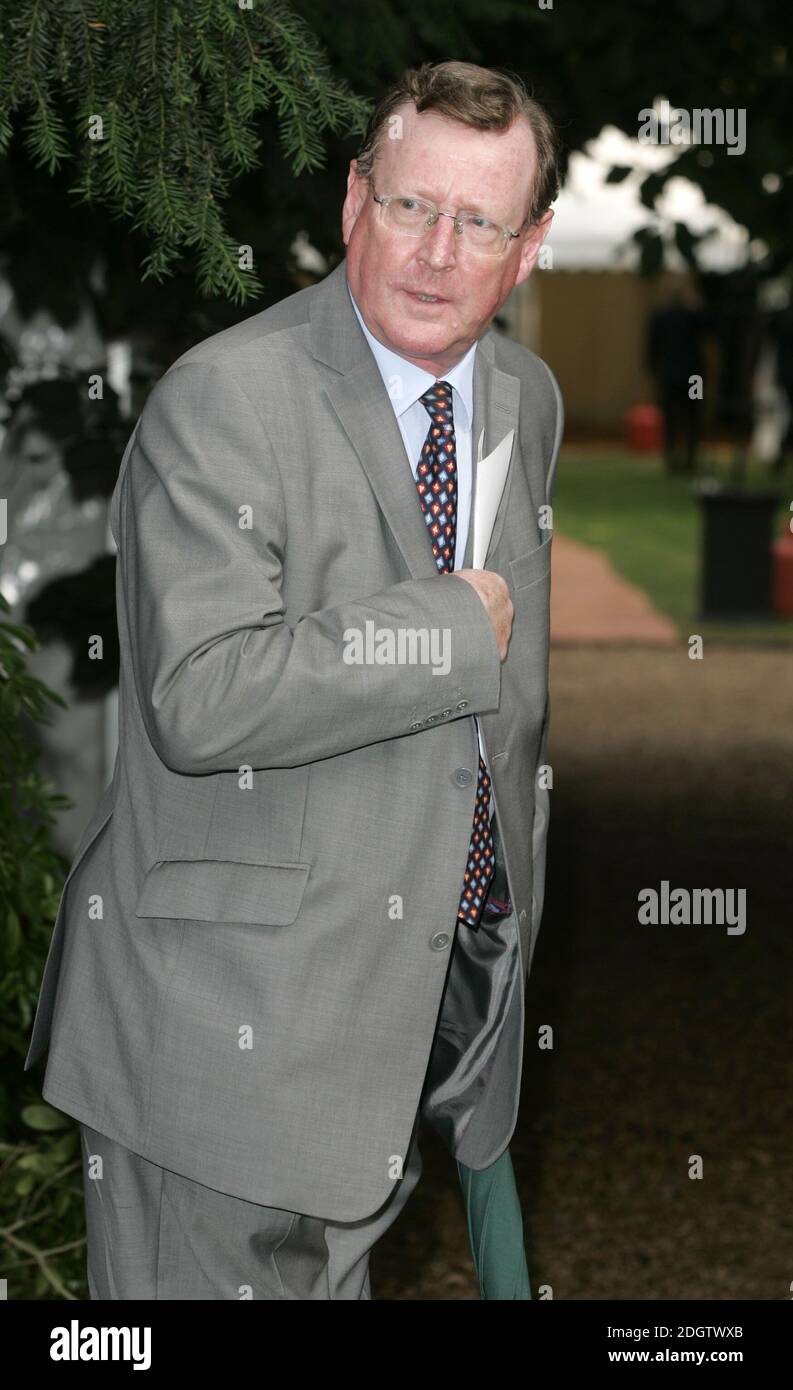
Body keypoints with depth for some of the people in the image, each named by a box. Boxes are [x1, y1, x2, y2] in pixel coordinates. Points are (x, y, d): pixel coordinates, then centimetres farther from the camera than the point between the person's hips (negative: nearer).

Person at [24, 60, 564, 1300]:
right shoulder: (223, 401, -17)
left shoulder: (529, 397, 9)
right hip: (232, 1007, -7)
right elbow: (202, 699, -30)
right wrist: (451, 631, -21)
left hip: (446, 971, 7)